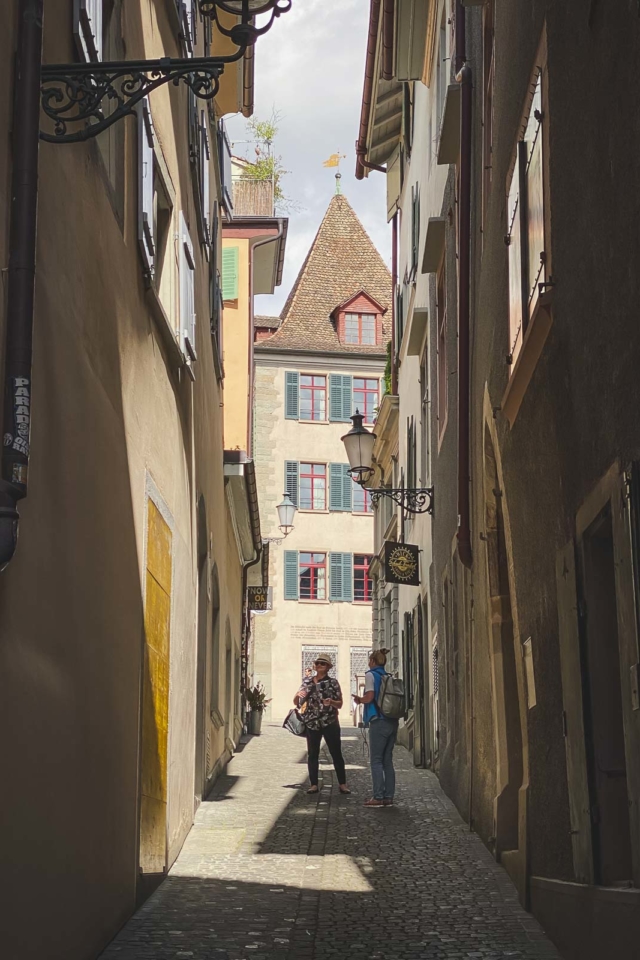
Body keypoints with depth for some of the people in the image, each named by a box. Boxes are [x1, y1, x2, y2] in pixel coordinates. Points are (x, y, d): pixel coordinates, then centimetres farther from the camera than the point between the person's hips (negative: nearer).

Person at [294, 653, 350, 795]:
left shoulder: (333, 682, 1)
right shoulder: (307, 681, 10)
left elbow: (340, 704, 1)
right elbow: (296, 702, 14)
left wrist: (331, 702, -21)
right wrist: (298, 695, -9)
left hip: (330, 723, -3)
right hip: (312, 723, 3)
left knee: (336, 753, -1)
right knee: (312, 754, 3)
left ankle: (342, 784, 4)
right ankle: (314, 785, 9)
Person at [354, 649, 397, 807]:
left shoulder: (371, 675, -5)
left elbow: (369, 696, -17)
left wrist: (359, 699, 4)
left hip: (379, 722, -6)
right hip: (392, 722, 6)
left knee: (376, 760, -3)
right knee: (388, 760, 10)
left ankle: (378, 797, -7)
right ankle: (388, 796, 8)